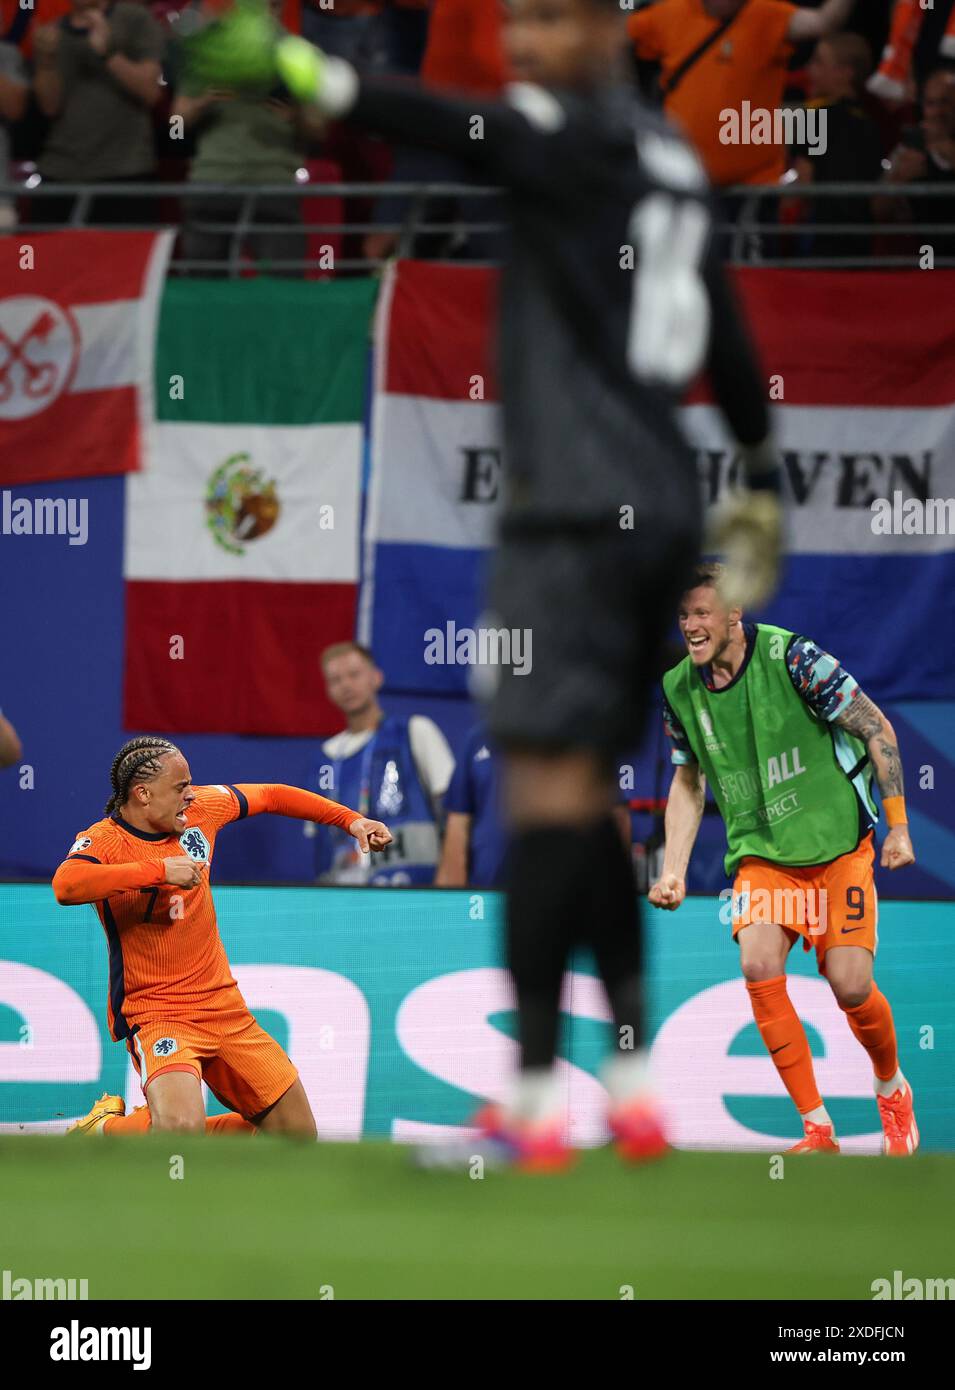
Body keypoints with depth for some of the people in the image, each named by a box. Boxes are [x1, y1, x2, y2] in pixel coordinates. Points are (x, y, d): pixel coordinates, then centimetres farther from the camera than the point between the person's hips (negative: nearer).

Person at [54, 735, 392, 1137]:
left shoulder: (199, 808, 1)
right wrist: (160, 870, -39)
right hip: (155, 1013, -7)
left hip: (224, 1006, 7)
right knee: (182, 1126, -34)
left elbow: (272, 797, 18)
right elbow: (66, 886, -40)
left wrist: (350, 819, 13)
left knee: (297, 1134, 8)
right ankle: (100, 1129, -3)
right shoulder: (103, 841, -17)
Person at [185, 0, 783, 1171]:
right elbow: (724, 335, 25)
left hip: (577, 511, -9)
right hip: (659, 505, 9)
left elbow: (450, 128, -27)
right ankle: (634, 1084, 14)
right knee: (588, 791, 14)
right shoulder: (666, 156, 18)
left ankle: (532, 1101, -14)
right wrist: (761, 478, 35)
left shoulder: (572, 134, -8)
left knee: (549, 781, -11)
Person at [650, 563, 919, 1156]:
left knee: (850, 984, -12)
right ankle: (818, 1129, -12)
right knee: (759, 966, -21)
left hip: (839, 843, -3)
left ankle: (892, 1089, 23)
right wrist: (674, 872, 4)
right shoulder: (680, 689, 0)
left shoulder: (793, 657, -16)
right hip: (760, 855, 3)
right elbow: (689, 782, 14)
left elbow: (878, 729, -9)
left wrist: (899, 827, -10)